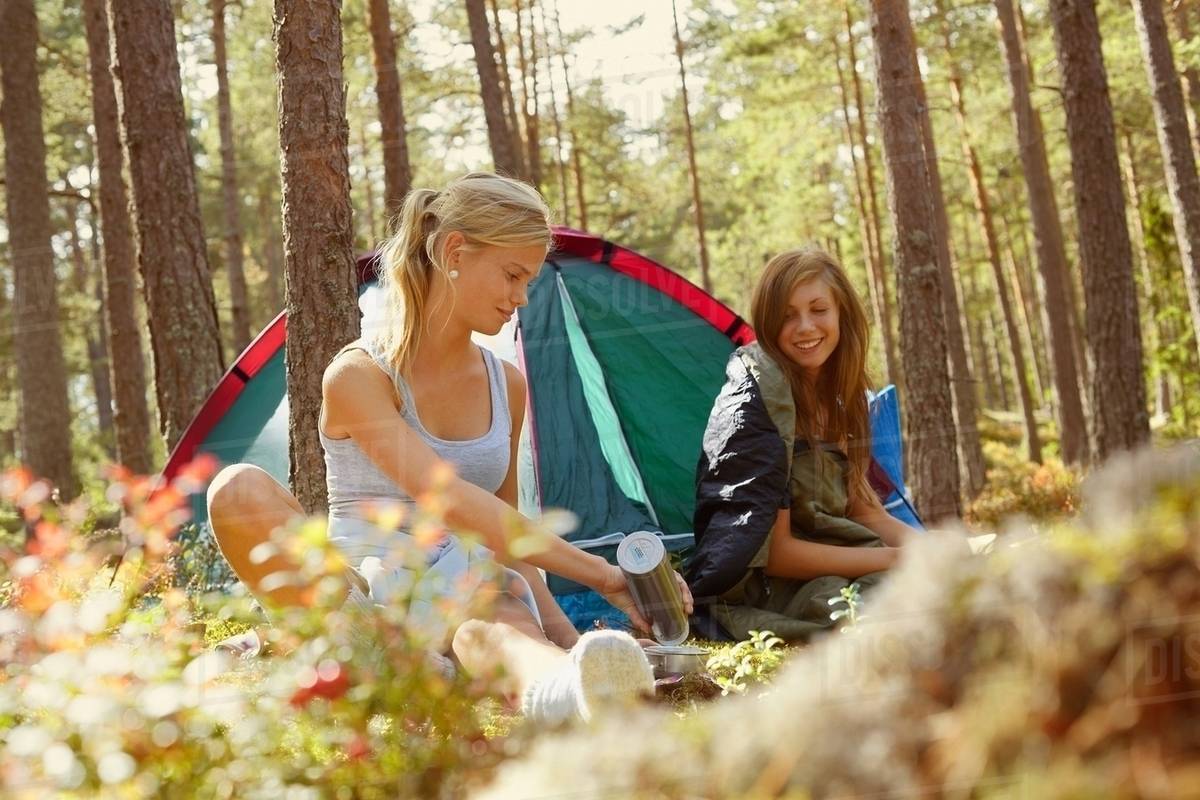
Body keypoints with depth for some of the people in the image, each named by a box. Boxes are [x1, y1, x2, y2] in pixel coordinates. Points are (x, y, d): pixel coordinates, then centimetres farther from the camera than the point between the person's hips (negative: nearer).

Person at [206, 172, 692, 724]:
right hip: (360, 592, -2)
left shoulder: (507, 386, 11)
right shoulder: (357, 376, -10)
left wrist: (557, 628, 4)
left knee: (499, 627, -39)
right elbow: (446, 499, -23)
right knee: (240, 489, -31)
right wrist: (599, 574, -29)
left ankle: (565, 683, -78)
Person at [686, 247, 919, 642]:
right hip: (755, 600, -8)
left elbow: (862, 510, 11)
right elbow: (773, 553, -17)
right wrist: (893, 559, -17)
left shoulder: (836, 395, 9)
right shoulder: (753, 402, -16)